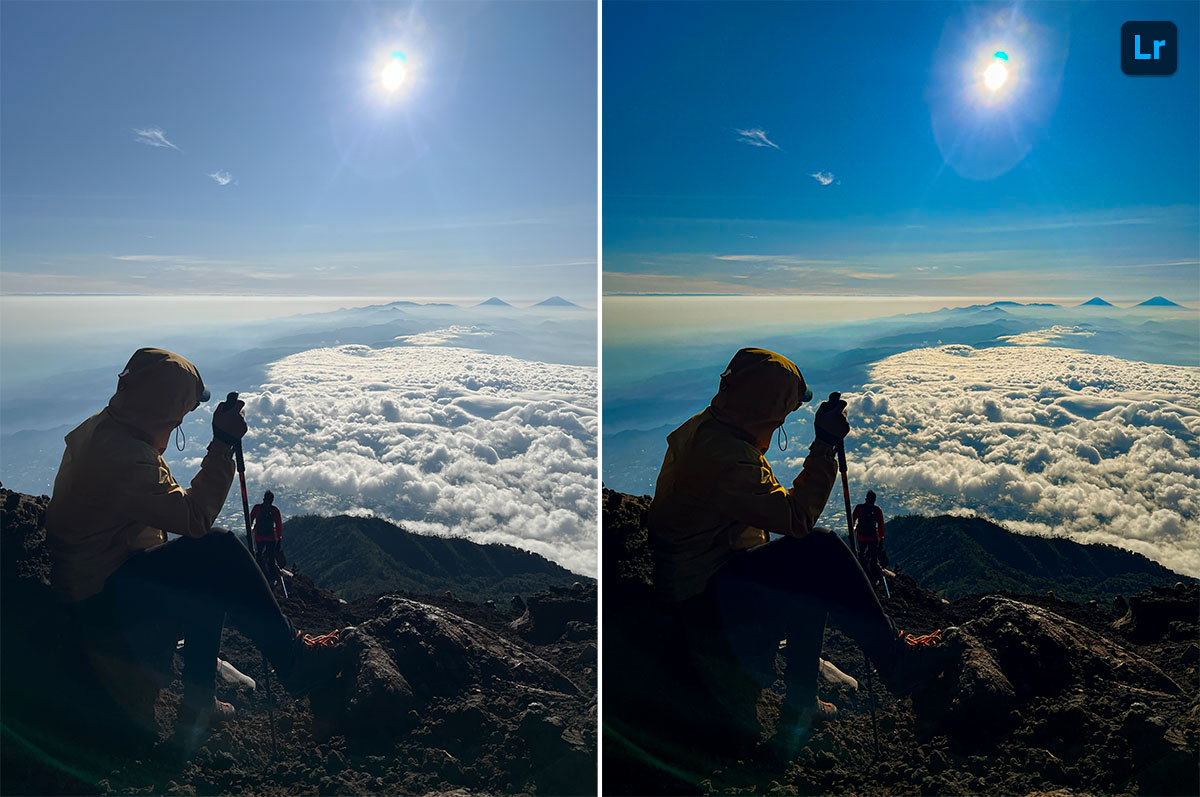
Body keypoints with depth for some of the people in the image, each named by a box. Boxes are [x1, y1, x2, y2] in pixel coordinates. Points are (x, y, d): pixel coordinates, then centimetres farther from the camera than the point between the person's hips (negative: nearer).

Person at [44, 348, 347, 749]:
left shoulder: (101, 426, 5)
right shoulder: (121, 454, -29)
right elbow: (195, 518, -30)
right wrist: (224, 444, -27)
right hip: (100, 599, -10)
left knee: (209, 574, 12)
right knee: (218, 551, -18)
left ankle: (197, 709, 13)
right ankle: (293, 658, -6)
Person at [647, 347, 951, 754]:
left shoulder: (704, 426, 5)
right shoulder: (724, 455, -28)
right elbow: (797, 518, -24)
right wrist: (826, 444, -20)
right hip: (700, 595, -10)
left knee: (809, 577, 12)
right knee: (821, 551, -14)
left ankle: (799, 707, 18)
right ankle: (895, 659, 2)